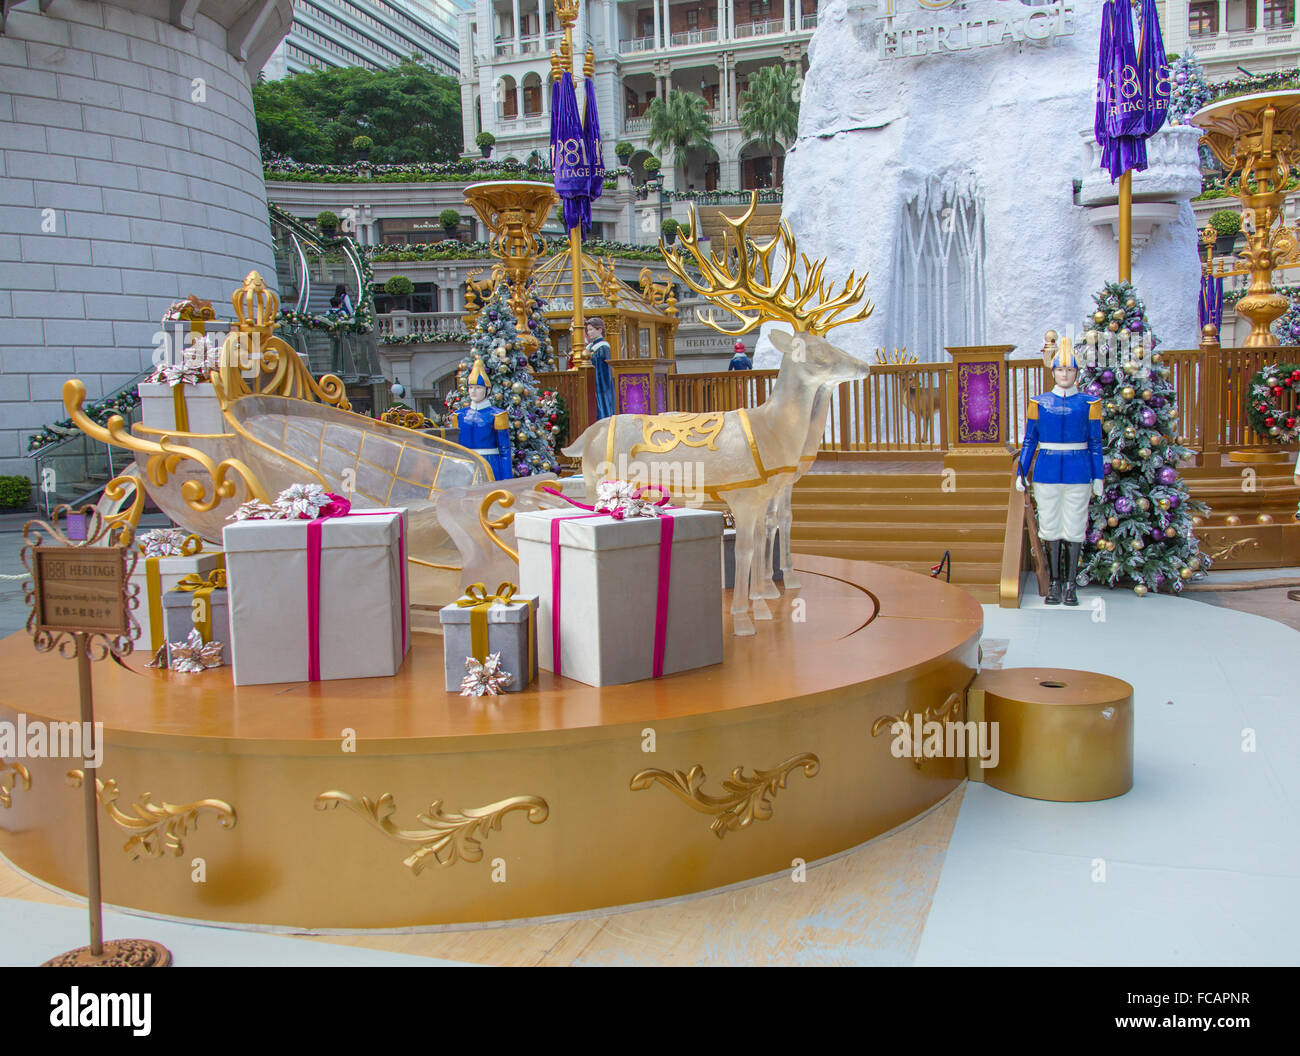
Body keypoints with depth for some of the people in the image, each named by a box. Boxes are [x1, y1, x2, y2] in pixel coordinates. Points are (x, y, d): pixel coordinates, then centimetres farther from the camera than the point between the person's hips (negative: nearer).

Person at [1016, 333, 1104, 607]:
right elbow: (1029, 441, 7)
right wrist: (1020, 473, 2)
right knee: (1050, 528, 4)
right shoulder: (1039, 402, 4)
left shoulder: (1089, 403, 3)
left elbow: (1095, 443, 5)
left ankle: (1071, 585, 11)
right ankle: (1055, 583, 13)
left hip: (1078, 475, 0)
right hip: (1046, 474, 1)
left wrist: (1098, 477, 1)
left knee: (1074, 529, 2)